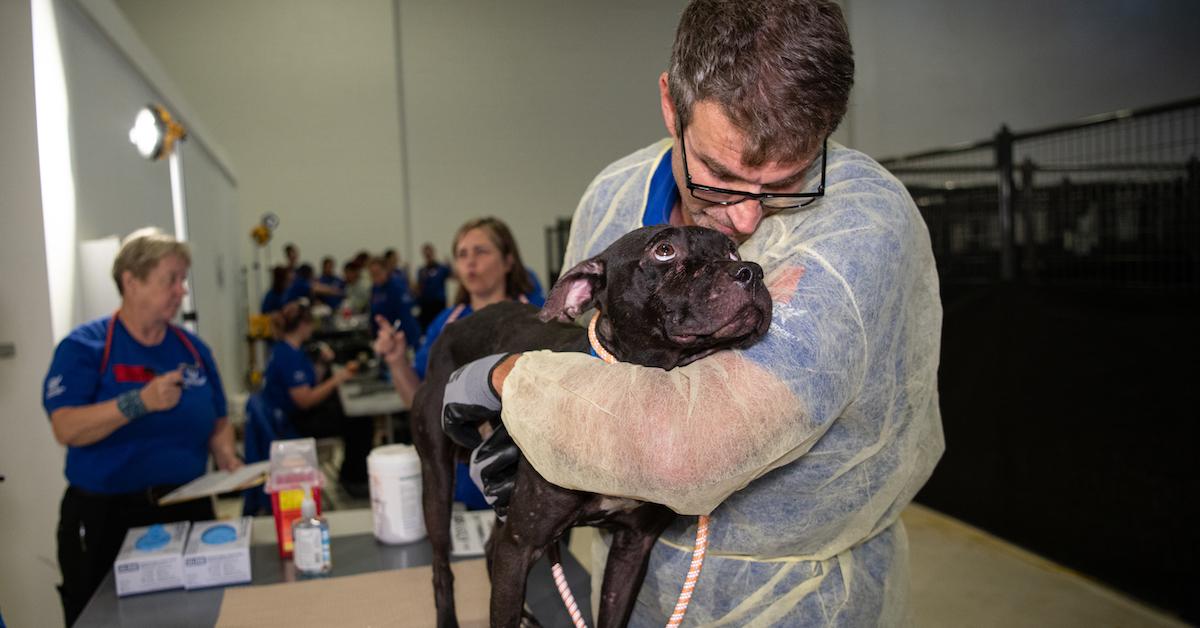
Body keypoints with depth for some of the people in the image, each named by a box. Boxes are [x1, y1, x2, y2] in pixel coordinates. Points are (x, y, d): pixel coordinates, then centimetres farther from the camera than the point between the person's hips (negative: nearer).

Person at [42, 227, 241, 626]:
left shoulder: (193, 349, 7)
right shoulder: (84, 347, -7)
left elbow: (217, 422, 15)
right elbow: (66, 429, -17)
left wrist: (226, 457, -5)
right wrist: (140, 402, -29)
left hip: (188, 511, 4)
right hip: (106, 518, -4)